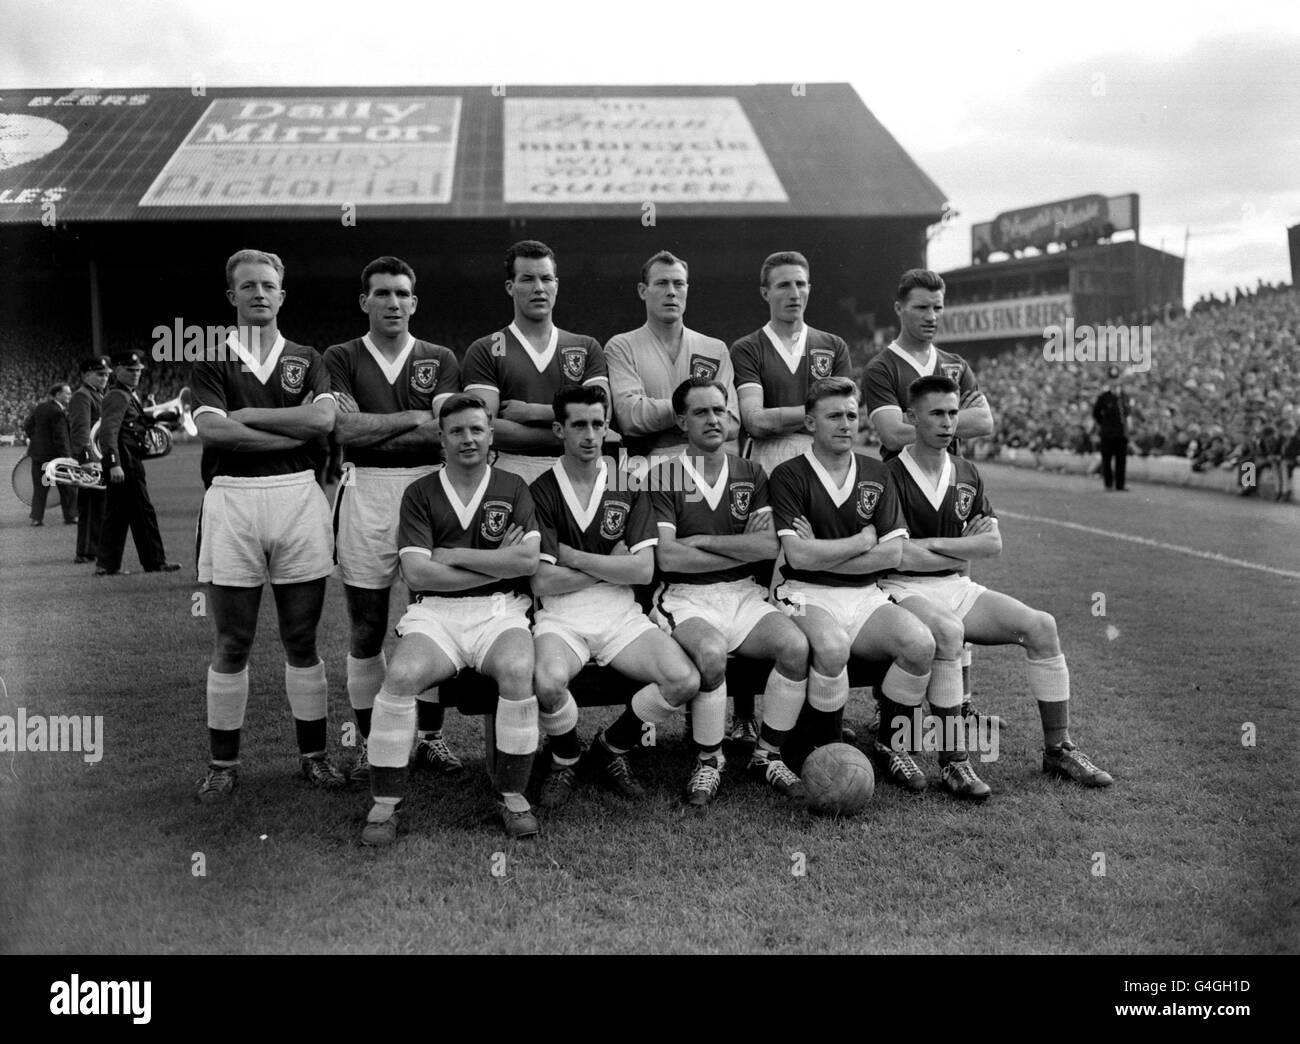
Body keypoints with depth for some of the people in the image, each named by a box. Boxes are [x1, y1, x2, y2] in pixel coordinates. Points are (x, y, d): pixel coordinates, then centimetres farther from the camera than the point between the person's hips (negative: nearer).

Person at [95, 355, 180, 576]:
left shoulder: (129, 396, 20)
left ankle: (107, 564, 13)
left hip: (129, 463, 10)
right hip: (125, 462, -10)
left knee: (116, 515, 10)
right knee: (142, 512, -3)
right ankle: (155, 561, 4)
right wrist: (114, 463, -27)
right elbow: (108, 431, -22)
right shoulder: (117, 396, -12)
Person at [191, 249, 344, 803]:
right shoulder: (212, 360, 8)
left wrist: (247, 414, -6)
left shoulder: (306, 359, 13)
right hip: (231, 500, -1)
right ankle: (223, 763, 14)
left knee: (301, 639, 6)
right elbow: (211, 428, -8)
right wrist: (295, 433, -7)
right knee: (231, 643, 3)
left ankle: (313, 755, 17)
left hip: (298, 496, 1)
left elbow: (324, 418, -5)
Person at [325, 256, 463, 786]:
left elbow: (445, 432, -4)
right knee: (365, 627, 4)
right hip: (364, 494, -1)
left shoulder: (440, 359, 10)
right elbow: (345, 428, -7)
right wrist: (415, 416, -6)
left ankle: (431, 737, 17)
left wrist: (373, 433, -12)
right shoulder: (341, 358, 8)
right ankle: (368, 742, 16)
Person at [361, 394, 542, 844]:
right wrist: (496, 564, -5)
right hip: (434, 611, 0)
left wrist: (453, 555, -5)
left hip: (500, 610, 0)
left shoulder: (512, 488, 10)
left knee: (517, 671, -31)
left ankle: (512, 795, -12)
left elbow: (528, 560, -5)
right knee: (401, 675, -28)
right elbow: (415, 571, -4)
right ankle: (385, 803, -11)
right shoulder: (420, 494, 8)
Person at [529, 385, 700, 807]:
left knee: (685, 680, -21)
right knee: (548, 681, -35)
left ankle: (611, 747, 8)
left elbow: (643, 570, -3)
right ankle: (565, 758, 2)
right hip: (560, 618, -3)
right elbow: (542, 582, -8)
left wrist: (572, 557, -7)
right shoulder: (539, 493, 1)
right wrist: (610, 566, -4)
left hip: (621, 615, 3)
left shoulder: (628, 488, 8)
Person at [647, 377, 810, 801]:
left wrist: (703, 541, -8)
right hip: (685, 597, -4)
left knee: (795, 645, -23)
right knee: (711, 652, -35)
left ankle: (766, 757, -4)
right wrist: (743, 551, -5)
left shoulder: (751, 475, 12)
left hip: (743, 594, 4)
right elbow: (666, 557, -11)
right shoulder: (664, 477, 1)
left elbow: (770, 545, -2)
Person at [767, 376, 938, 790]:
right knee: (832, 647, -36)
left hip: (866, 597, 4)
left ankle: (889, 745, 2)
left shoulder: (877, 474, 12)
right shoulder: (788, 476, -2)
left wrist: (821, 555, -6)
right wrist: (862, 540, -3)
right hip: (808, 596, -4)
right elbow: (799, 556, -13)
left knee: (920, 644, -23)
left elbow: (892, 553, 2)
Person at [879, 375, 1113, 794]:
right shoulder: (890, 476, -7)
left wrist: (934, 544, -8)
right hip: (904, 589, -6)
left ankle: (1058, 749, 0)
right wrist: (963, 548, -4)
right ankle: (953, 761, -27)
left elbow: (993, 543, 5)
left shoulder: (967, 474, 13)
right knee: (947, 631, -38)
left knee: (1041, 626, -12)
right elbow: (898, 556, -16)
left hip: (956, 587, 6)